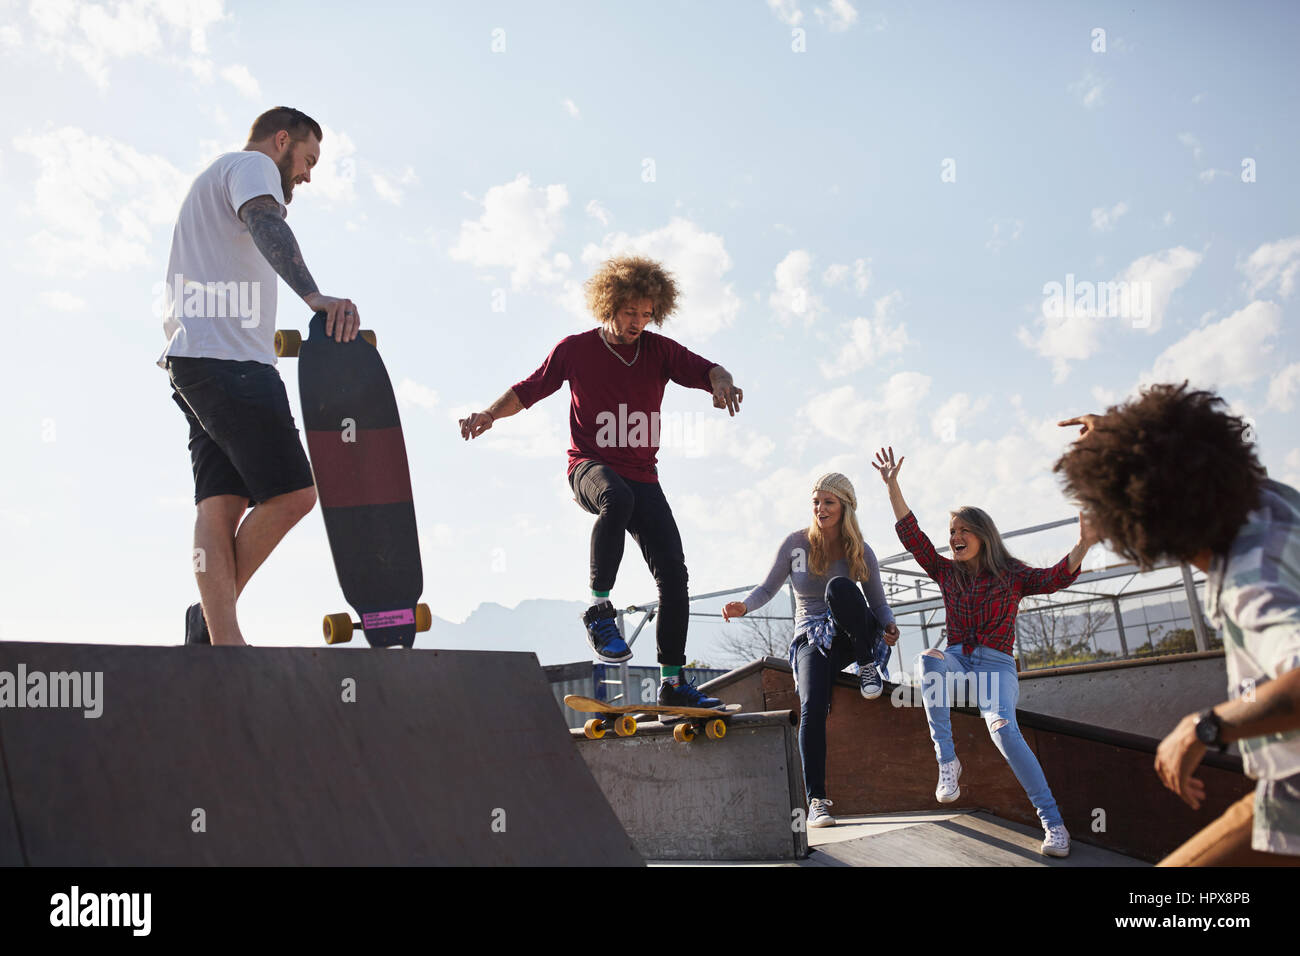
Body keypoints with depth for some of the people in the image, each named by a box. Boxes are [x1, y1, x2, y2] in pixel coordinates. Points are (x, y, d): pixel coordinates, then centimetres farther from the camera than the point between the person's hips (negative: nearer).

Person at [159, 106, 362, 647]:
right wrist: (315, 297, -35)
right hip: (227, 359, -10)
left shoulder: (210, 180, 36)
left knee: (221, 504, -1)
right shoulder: (251, 165, 5)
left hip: (192, 359, 11)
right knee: (292, 494, -14)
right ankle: (211, 617, -6)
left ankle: (221, 638, -7)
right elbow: (267, 227, -20)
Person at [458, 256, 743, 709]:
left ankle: (673, 682, 5)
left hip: (642, 476, 3)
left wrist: (721, 380, -32)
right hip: (589, 466, -3)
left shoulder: (659, 351, 4)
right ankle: (599, 609, -31)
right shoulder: (575, 350, 0)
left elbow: (705, 370, -8)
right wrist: (490, 413, -11)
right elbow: (527, 390, 6)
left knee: (674, 574, -6)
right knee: (617, 498, -42)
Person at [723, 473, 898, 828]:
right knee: (812, 708, -26)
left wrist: (889, 626, -17)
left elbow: (879, 603, 5)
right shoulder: (796, 543, -1)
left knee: (840, 587, -33)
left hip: (853, 636, 0)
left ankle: (868, 666, -15)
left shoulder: (861, 552, -1)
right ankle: (816, 801, -20)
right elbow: (768, 588, 2)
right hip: (812, 639, 0)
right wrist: (744, 606, -19)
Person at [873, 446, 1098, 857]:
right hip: (957, 661, 3)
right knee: (930, 658, -33)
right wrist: (892, 485, 5)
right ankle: (946, 761, -34)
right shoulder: (947, 572, 14)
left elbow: (1054, 578, -13)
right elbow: (911, 536, 10)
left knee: (1002, 726, -31)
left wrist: (1082, 546, -32)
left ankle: (1053, 822, -25)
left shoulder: (1011, 575, 5)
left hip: (996, 665, -3)